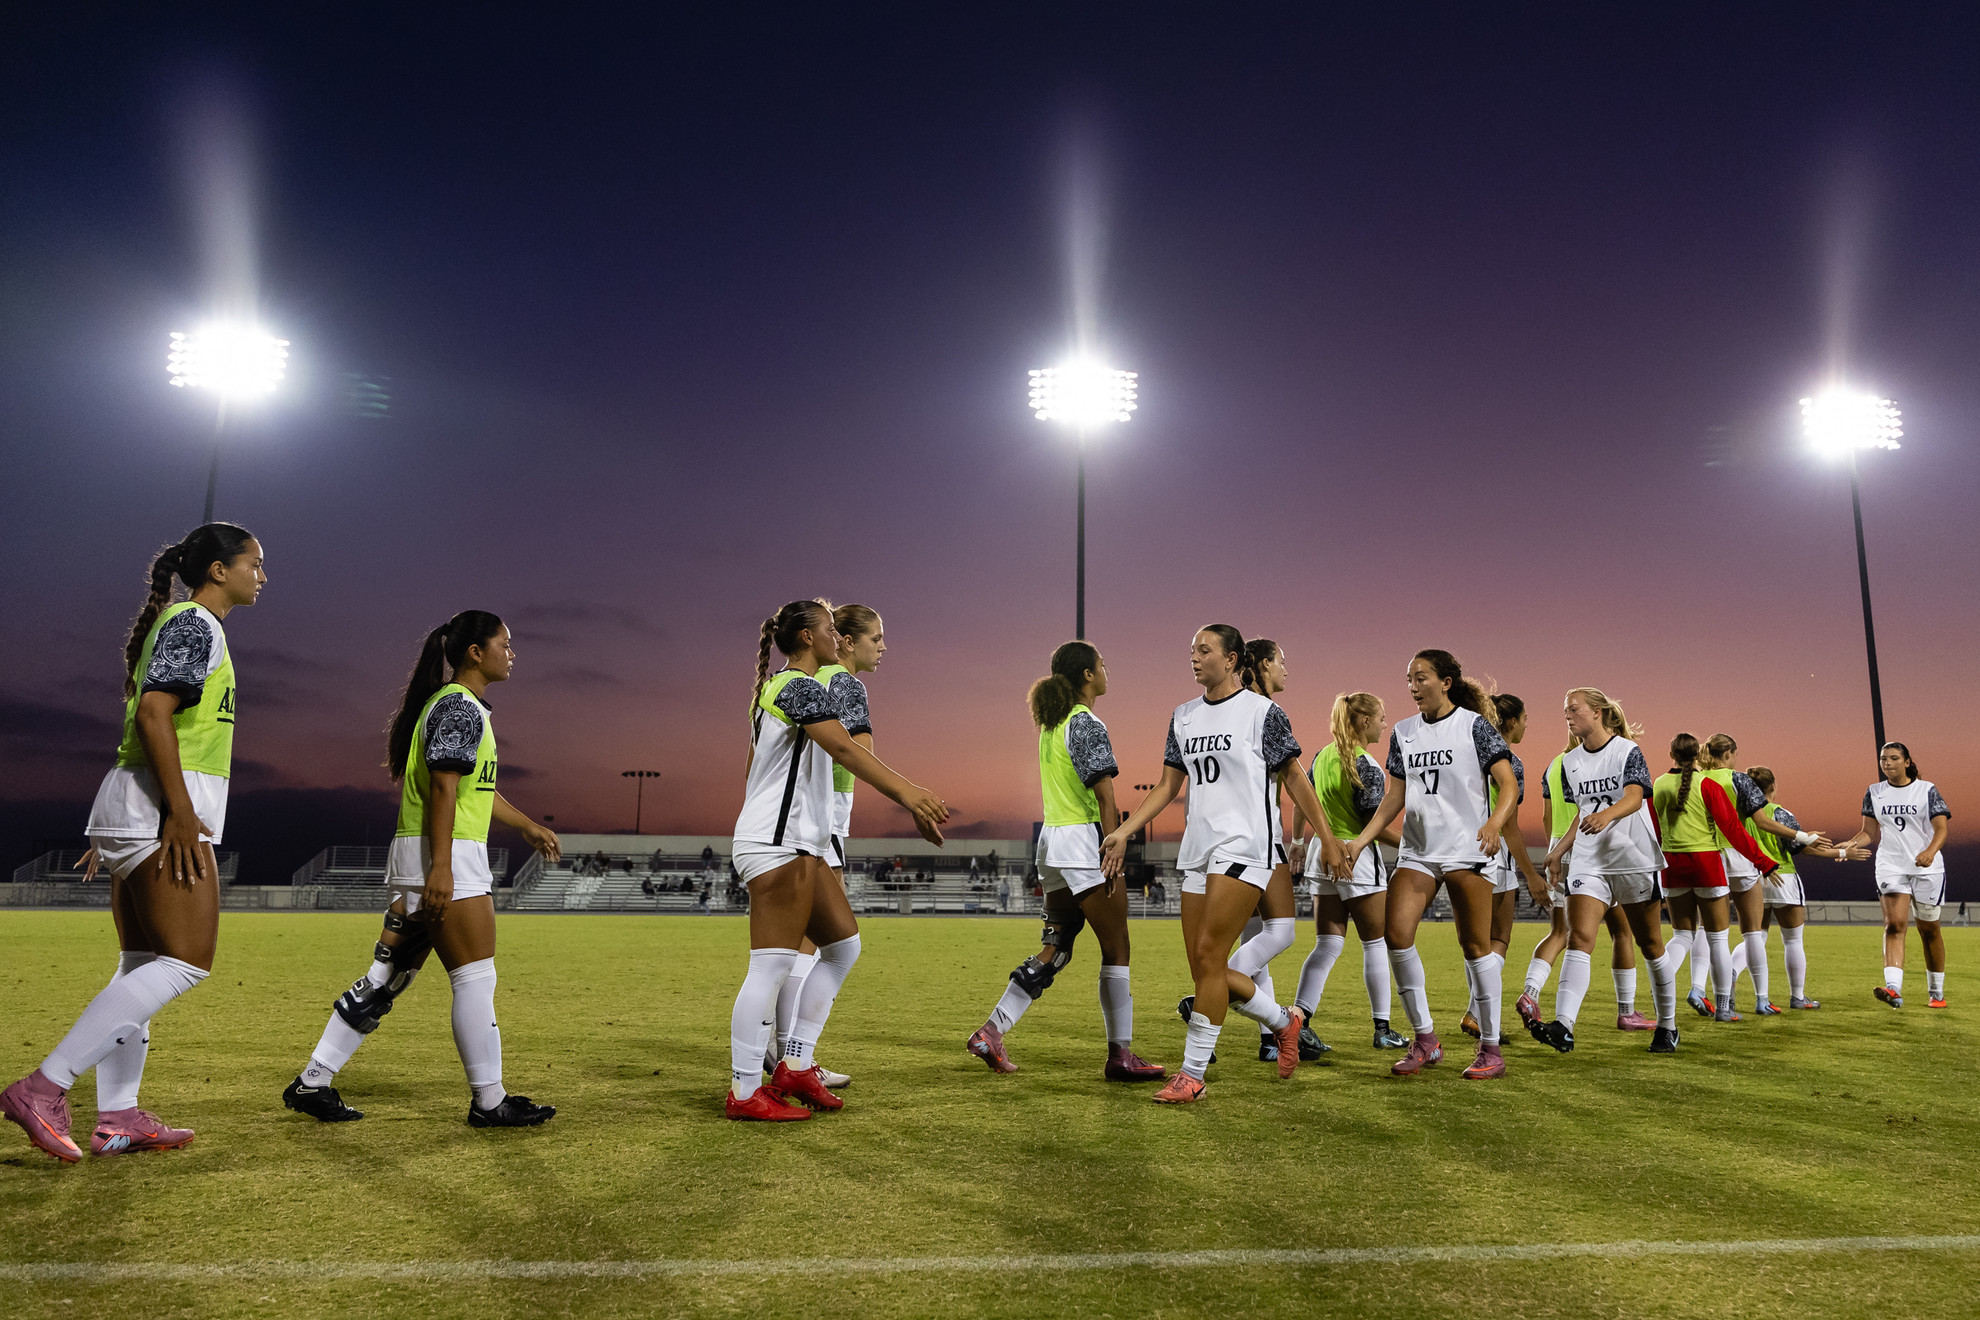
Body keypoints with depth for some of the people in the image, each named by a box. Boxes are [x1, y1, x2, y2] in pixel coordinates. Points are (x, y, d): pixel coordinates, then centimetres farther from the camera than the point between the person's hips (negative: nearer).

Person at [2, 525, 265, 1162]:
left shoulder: (183, 626, 23)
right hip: (164, 807, -11)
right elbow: (152, 712, -19)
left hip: (146, 814, 11)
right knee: (185, 962, -13)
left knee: (142, 965, 9)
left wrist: (116, 830, 24)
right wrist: (181, 812, -23)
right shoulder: (195, 624, -7)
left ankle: (118, 1117, 12)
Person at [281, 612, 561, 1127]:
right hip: (447, 857, -10)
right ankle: (490, 1102, 2)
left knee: (386, 978, 12)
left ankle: (312, 1081, 17)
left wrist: (527, 826, 36)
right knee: (475, 978, -4)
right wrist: (441, 867, -25)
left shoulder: (464, 707, 22)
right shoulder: (460, 706, -10)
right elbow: (443, 786, -20)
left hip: (437, 864, 10)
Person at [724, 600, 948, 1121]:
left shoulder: (775, 688, 21)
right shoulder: (802, 686, -10)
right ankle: (744, 1093, -1)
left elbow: (750, 770, 28)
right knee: (773, 965, -8)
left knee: (843, 945, 10)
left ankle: (796, 1066, 13)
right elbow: (842, 746, -27)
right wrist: (905, 792, -37)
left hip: (802, 843, 11)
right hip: (779, 843, -11)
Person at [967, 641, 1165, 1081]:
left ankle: (991, 1031, 7)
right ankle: (1120, 1055, 5)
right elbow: (1105, 796, -16)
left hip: (1051, 838, 9)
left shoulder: (1051, 725, 16)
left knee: (1056, 949, 11)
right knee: (1116, 949, 0)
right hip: (1083, 839, -9)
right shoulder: (1088, 724, -11)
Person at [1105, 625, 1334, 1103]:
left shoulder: (1263, 712, -3)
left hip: (1246, 846, -7)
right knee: (1205, 969, 7)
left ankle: (1192, 1075, -3)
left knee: (1210, 955, -12)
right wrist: (1124, 831, 6)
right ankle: (1284, 1021, 31)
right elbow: (1168, 785, 15)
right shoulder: (1184, 717, 13)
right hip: (1198, 849, 7)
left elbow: (1294, 779, 1)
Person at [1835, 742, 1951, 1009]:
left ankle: (1936, 992, 27)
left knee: (1929, 930, 9)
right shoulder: (1874, 792, 7)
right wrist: (1851, 844, -10)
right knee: (1894, 924, -16)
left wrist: (1931, 851, -29)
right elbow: (1870, 832, 10)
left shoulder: (1927, 789, -2)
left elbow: (1941, 827, -10)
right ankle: (1894, 989, -28)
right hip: (1891, 867, 1)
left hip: (1928, 868, -1)